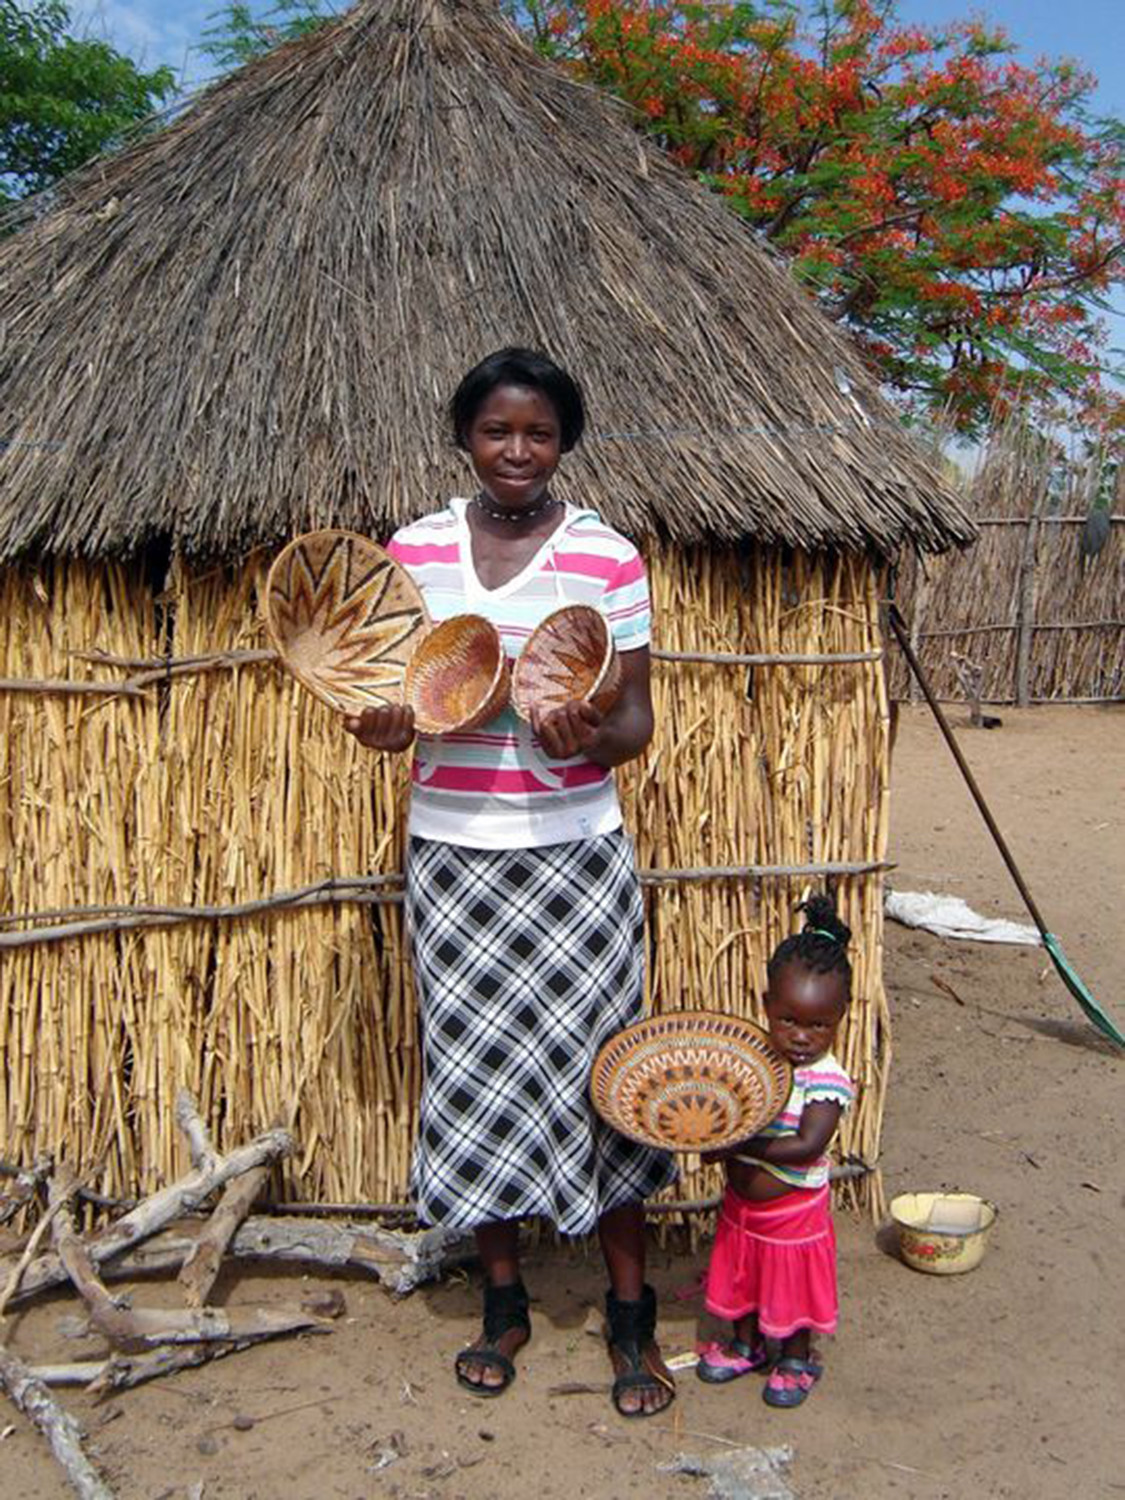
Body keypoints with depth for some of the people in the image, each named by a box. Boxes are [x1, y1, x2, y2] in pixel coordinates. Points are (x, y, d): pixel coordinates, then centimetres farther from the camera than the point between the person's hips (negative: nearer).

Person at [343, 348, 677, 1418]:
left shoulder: (607, 557, -3)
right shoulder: (413, 551, 3)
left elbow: (636, 719, -3)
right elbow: (388, 691, 9)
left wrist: (590, 739, -25)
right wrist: (386, 727, -14)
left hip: (575, 855, -2)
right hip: (452, 857, 2)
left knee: (595, 1068, 3)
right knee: (475, 1072, 10)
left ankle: (630, 1315, 24)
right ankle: (503, 1303, 30)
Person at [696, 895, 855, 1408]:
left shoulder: (827, 1081, -25)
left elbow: (806, 1147, -32)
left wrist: (738, 1146, -31)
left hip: (794, 1209, -5)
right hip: (740, 1200, 5)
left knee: (794, 1286, 16)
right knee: (741, 1275, 23)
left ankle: (797, 1359, 40)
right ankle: (746, 1344, 47)